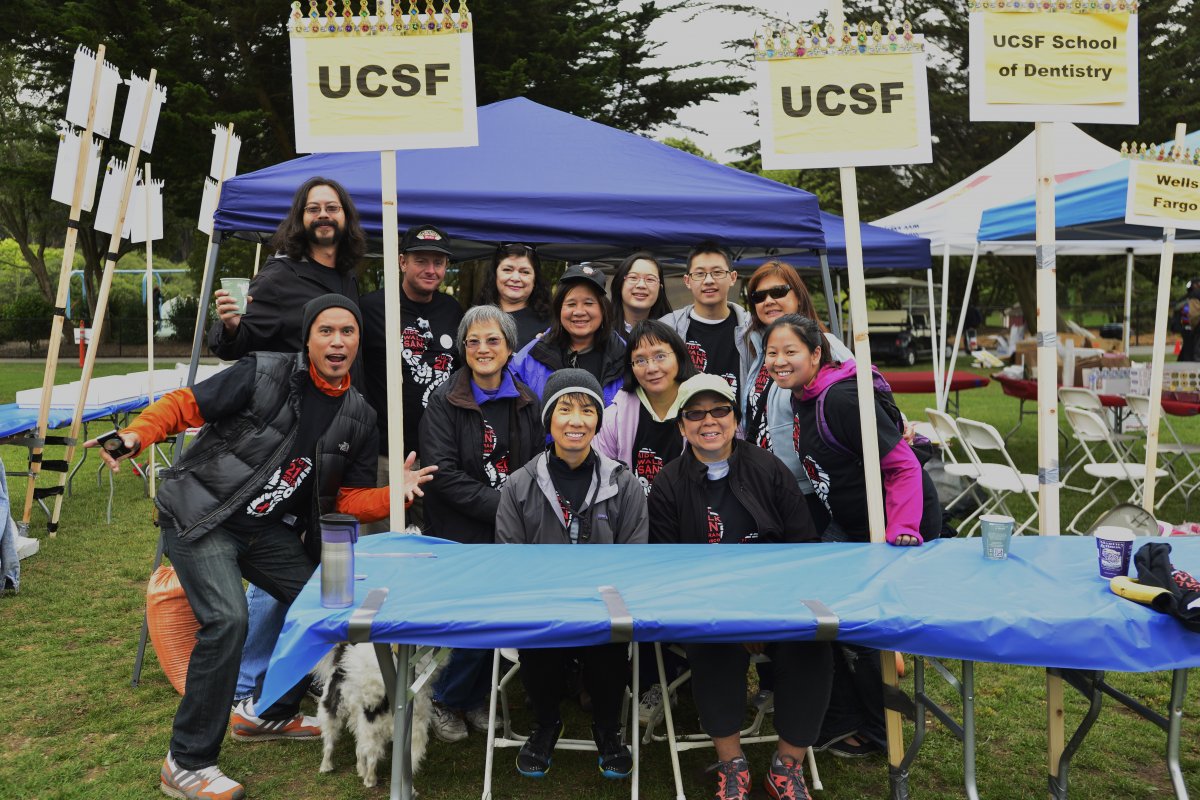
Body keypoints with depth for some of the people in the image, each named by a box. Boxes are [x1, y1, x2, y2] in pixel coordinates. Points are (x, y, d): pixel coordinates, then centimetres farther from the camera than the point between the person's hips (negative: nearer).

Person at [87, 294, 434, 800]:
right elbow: (184, 406, -12)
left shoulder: (358, 418, 2)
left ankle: (268, 712, 27)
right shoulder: (263, 375, -13)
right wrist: (135, 436, -30)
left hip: (267, 529, 6)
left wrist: (394, 494, -14)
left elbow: (350, 499, 5)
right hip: (201, 516, -6)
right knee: (227, 619, -24)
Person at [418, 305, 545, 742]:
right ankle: (445, 701, 16)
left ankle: (476, 698, 26)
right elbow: (443, 474, -12)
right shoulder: (444, 402, -4)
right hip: (462, 536, -4)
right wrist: (501, 505, -18)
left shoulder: (526, 402, 8)